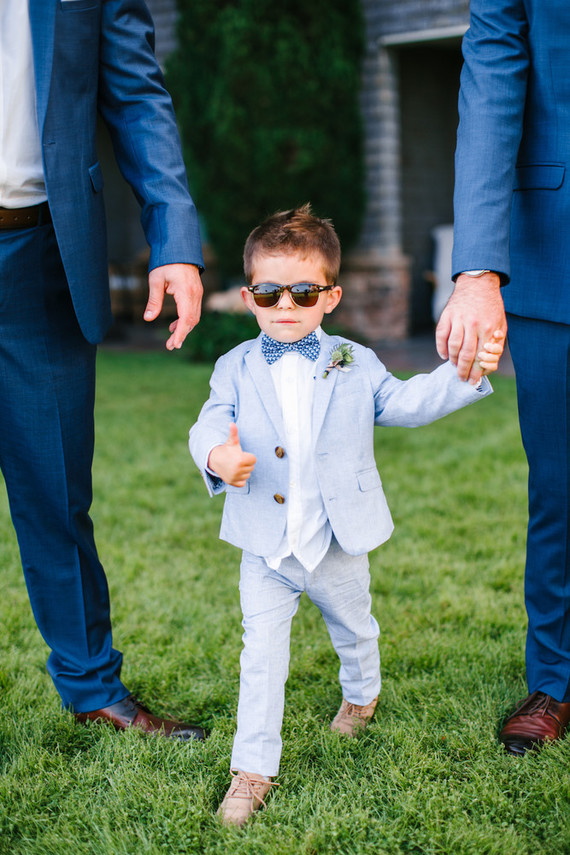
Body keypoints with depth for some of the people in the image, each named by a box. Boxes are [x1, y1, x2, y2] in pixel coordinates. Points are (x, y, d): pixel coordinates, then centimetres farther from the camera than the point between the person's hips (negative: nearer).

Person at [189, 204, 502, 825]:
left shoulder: (353, 364, -1)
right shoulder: (235, 368, -4)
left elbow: (405, 403, 1)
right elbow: (209, 426, -12)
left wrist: (464, 373, -11)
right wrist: (217, 457, -36)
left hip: (338, 544, 1)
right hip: (265, 549, -1)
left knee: (353, 628, 24)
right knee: (262, 655, 0)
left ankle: (362, 692, 56)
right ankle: (253, 769, 11)